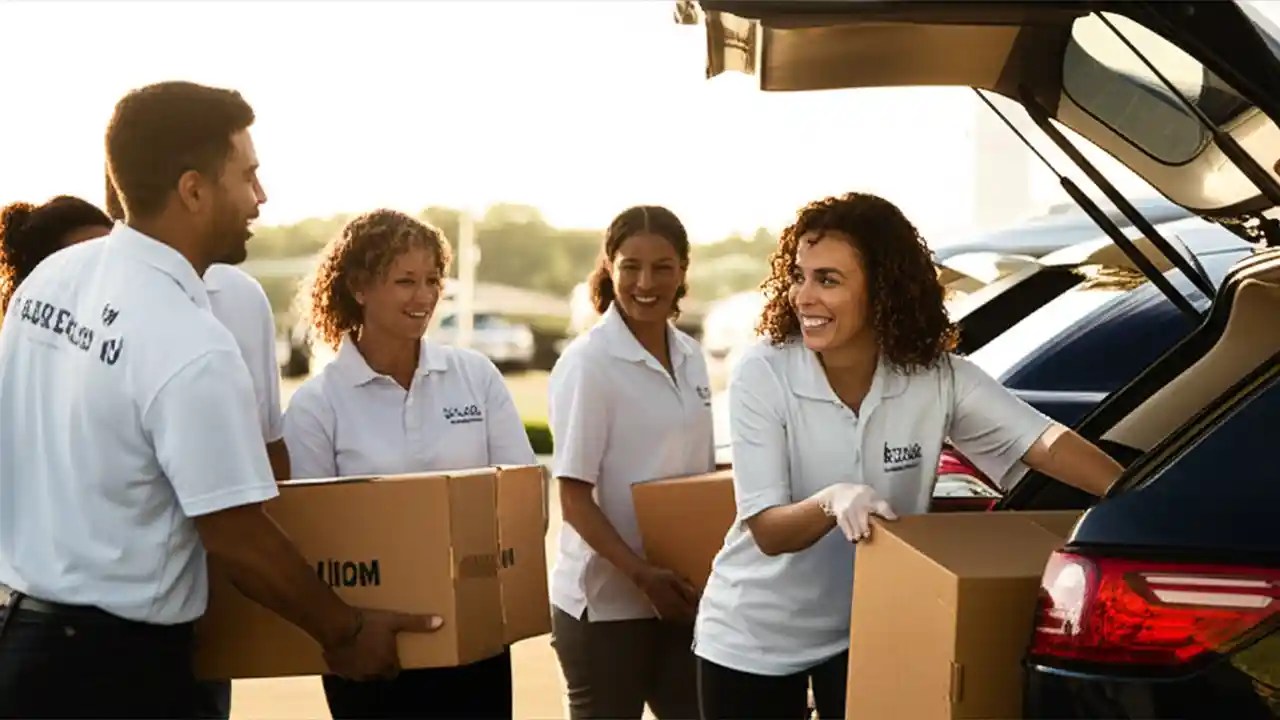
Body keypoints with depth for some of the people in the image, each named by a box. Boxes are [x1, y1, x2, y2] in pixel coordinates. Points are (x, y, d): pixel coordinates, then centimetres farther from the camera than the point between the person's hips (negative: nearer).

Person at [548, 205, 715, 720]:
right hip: (605, 602, -6)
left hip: (680, 596, 6)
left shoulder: (690, 357, 6)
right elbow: (574, 499, -14)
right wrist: (642, 575, -22)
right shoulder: (588, 362, -12)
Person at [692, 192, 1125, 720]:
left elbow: (1045, 441, -20)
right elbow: (767, 530, -23)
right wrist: (832, 502, -44)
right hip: (754, 640, -1)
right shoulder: (762, 375, -20)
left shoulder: (937, 377, -14)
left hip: (866, 631, 2)